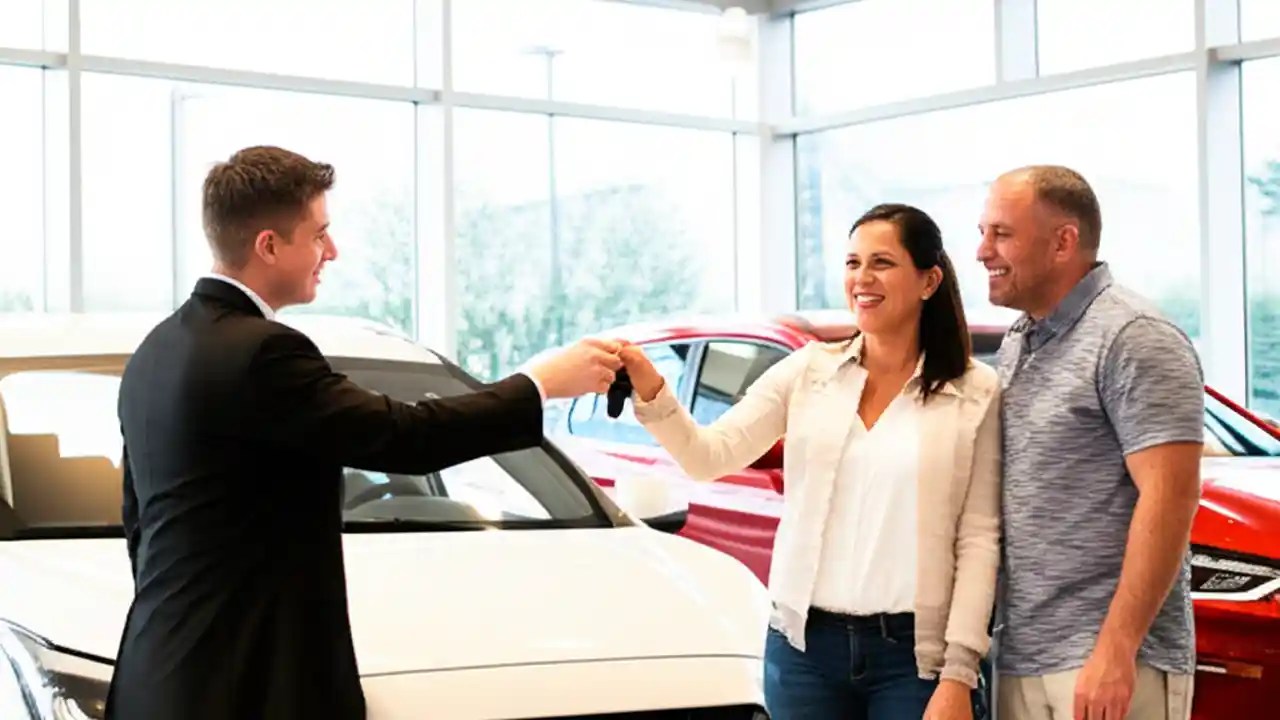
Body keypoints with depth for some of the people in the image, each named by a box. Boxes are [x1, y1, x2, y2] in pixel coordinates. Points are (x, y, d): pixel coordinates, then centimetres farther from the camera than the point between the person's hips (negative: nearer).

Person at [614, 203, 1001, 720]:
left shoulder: (976, 392, -1)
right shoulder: (807, 370, 4)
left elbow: (979, 539, -5)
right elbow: (709, 457, -4)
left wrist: (959, 673, -10)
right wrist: (651, 392, -23)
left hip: (912, 653, -2)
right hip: (804, 646, 2)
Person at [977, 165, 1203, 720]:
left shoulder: (1133, 339, -11)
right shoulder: (1017, 344, 14)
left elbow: (1170, 497, -18)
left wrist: (1115, 650, -23)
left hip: (1106, 661, -8)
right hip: (1018, 657, 8)